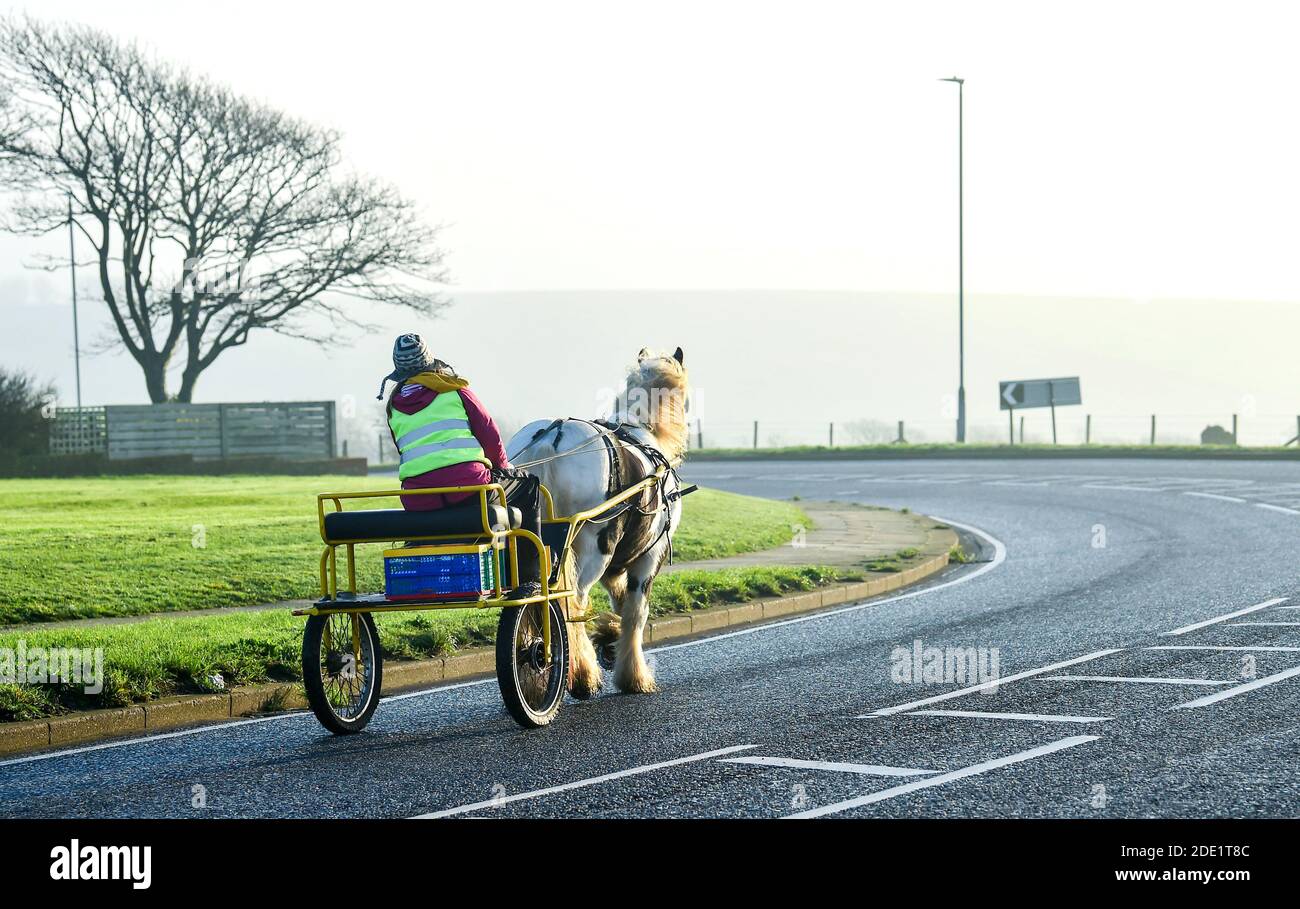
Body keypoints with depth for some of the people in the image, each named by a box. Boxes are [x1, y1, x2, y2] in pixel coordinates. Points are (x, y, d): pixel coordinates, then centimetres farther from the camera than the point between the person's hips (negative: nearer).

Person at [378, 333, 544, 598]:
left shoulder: (394, 407, 19)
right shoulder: (454, 390, 8)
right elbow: (489, 434, 9)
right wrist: (502, 466, 28)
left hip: (417, 501, 5)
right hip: (468, 486, -5)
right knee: (527, 485, 21)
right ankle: (529, 578, 14)